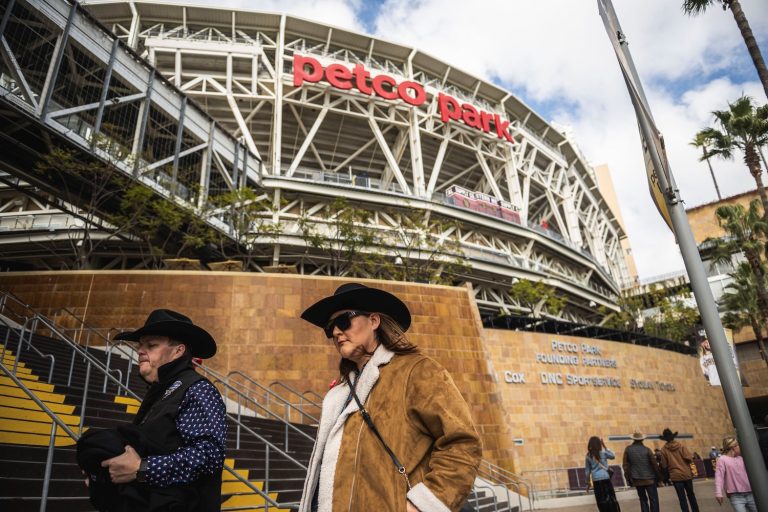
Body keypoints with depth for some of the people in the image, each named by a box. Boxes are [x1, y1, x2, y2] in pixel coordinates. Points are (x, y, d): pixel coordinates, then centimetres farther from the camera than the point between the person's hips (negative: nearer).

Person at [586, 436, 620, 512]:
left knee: (601, 501, 7)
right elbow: (613, 456, 12)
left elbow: (587, 470, 4)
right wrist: (604, 446, 9)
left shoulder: (588, 455, 2)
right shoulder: (603, 453, -5)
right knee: (611, 498, 6)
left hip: (596, 480, 2)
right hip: (605, 478, -2)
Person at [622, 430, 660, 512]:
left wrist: (628, 478, 8)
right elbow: (654, 464, -5)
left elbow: (625, 465, 0)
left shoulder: (628, 449, -1)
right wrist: (658, 476, 9)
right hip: (649, 479, -2)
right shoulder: (647, 449, -8)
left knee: (643, 499, 14)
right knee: (653, 499, 2)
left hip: (637, 480, 3)